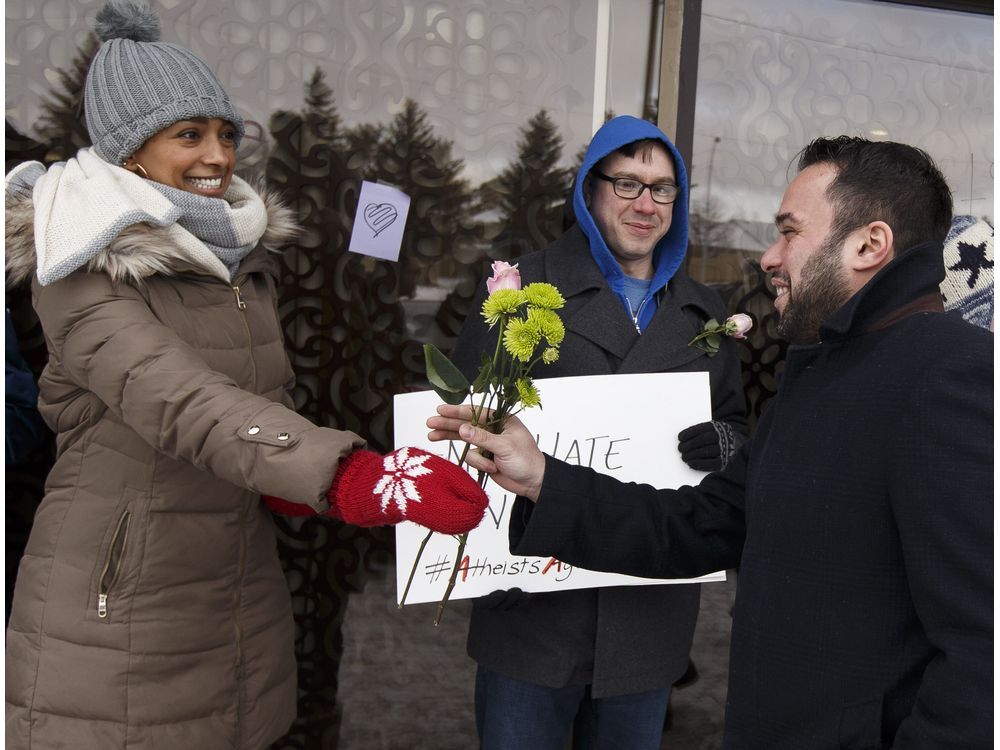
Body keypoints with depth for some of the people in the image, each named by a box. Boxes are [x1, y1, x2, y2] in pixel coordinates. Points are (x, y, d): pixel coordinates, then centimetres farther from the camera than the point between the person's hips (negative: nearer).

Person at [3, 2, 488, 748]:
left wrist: (288, 477, -5)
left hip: (242, 589, 6)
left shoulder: (245, 254, 6)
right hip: (115, 603, -6)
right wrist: (354, 478, -46)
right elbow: (186, 405, -32)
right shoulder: (79, 274, -15)